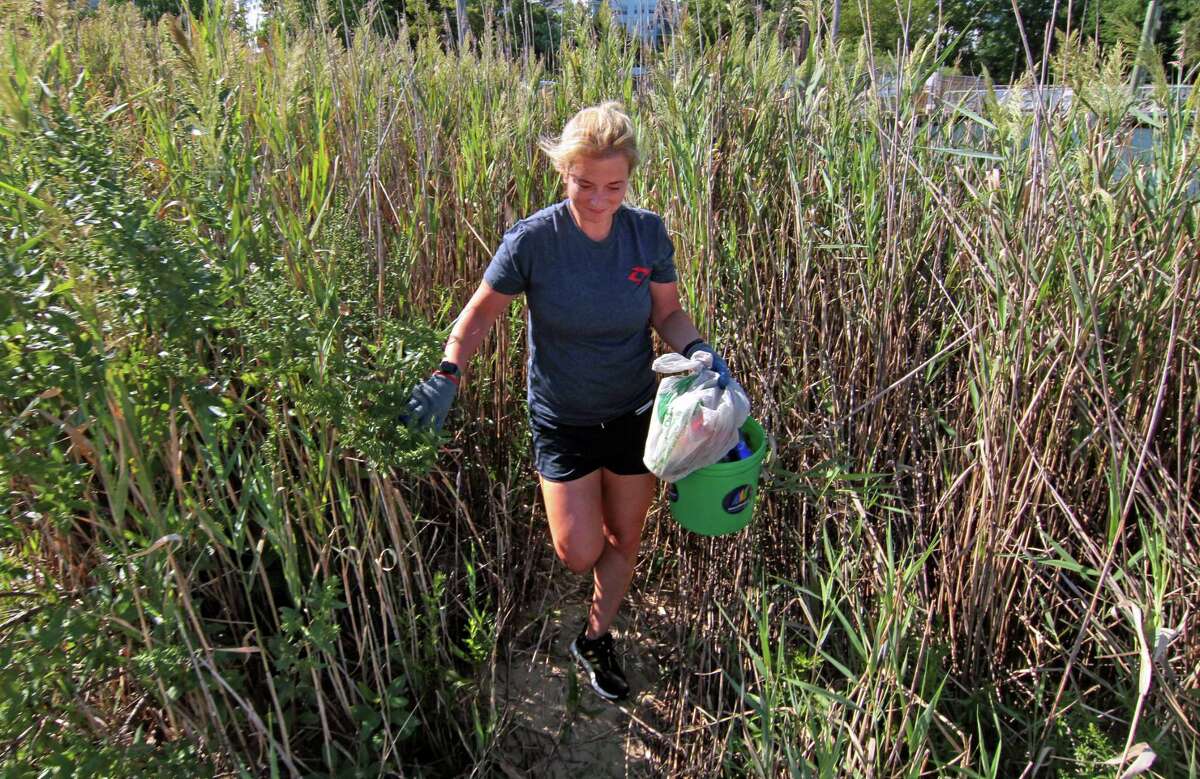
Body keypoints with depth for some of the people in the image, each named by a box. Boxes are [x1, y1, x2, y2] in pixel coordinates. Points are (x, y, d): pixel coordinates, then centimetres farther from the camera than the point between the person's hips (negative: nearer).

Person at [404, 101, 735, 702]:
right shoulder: (533, 240, -20)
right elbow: (482, 310, -9)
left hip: (633, 411, 3)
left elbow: (668, 312, 0)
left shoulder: (648, 233, -12)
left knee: (623, 540, 14)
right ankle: (579, 509, 38)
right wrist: (448, 374, -24)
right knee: (579, 555, -1)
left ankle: (595, 640, 42)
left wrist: (698, 351, -20)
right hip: (563, 418, -2)